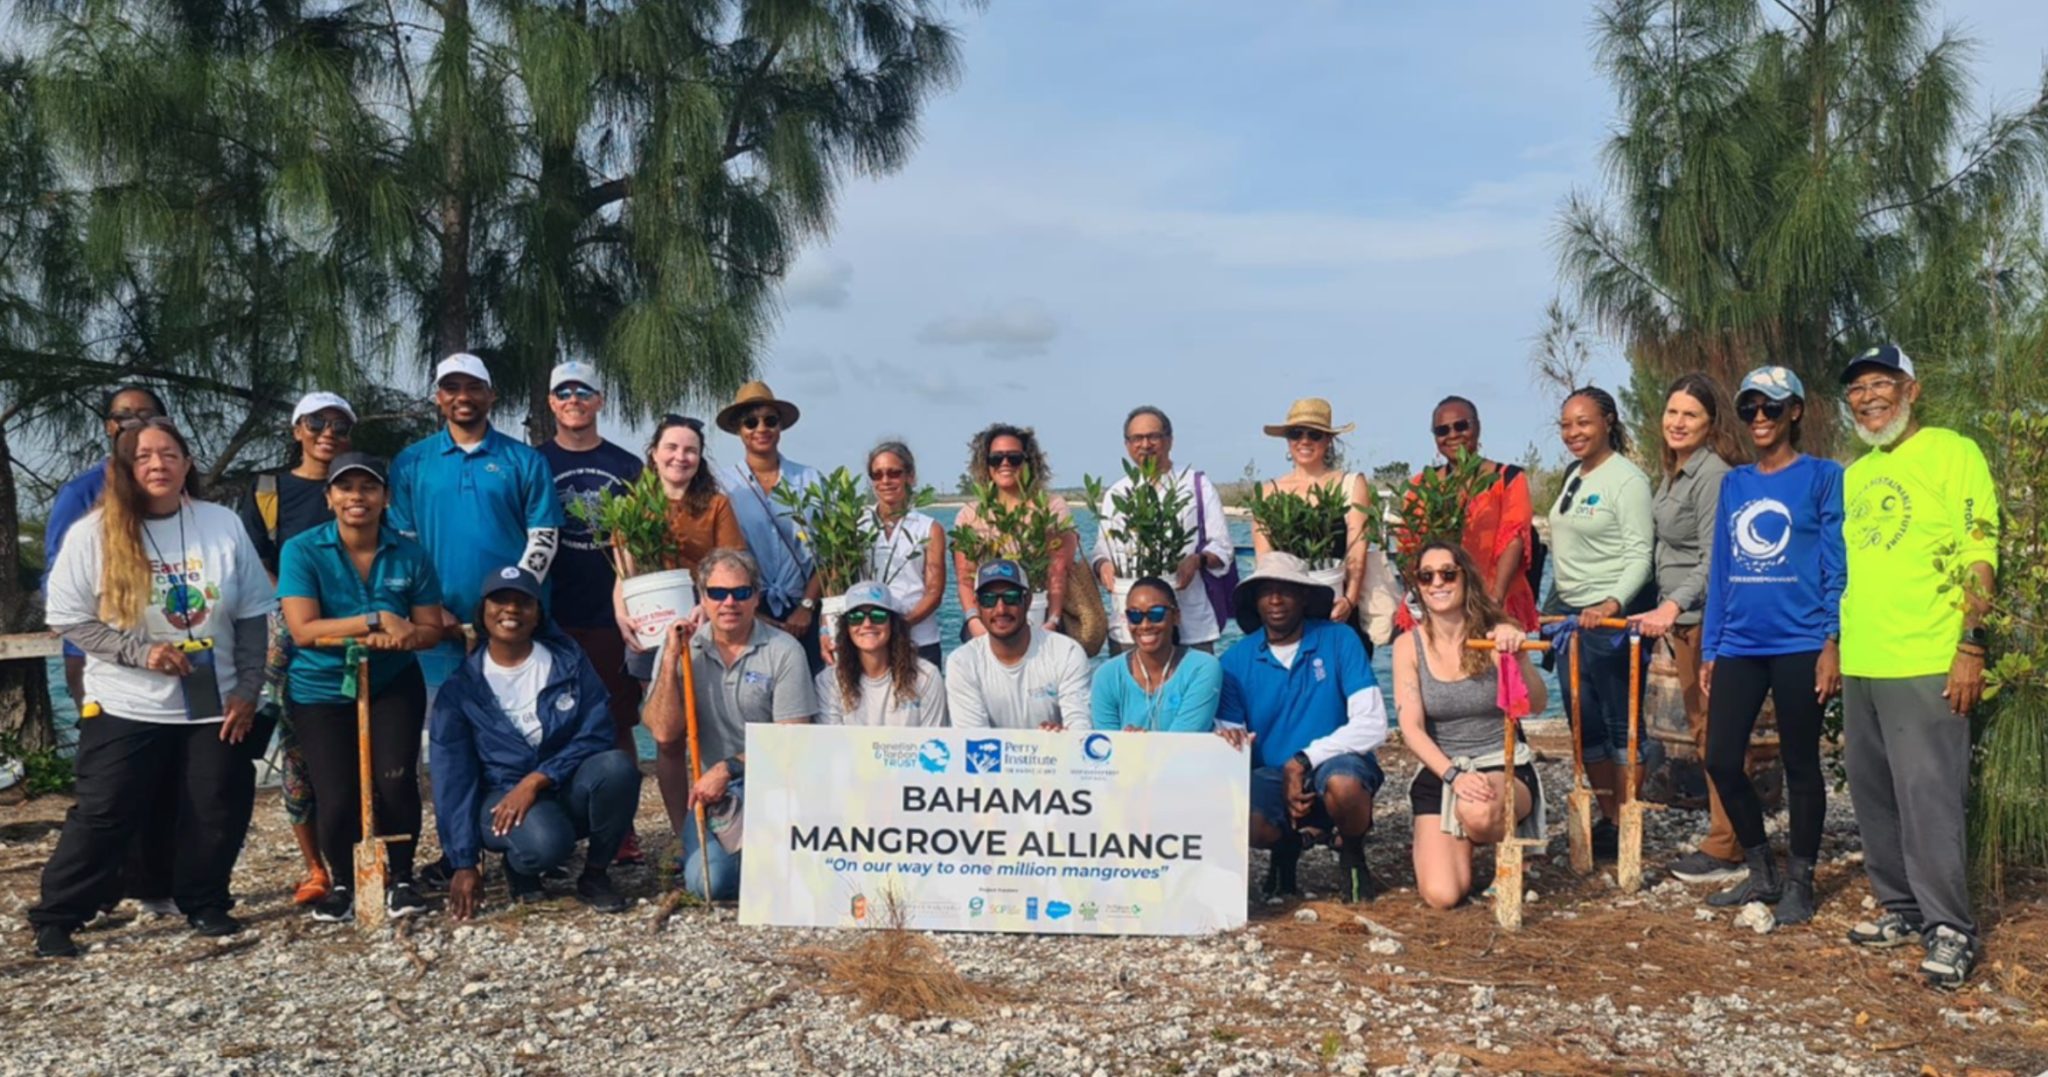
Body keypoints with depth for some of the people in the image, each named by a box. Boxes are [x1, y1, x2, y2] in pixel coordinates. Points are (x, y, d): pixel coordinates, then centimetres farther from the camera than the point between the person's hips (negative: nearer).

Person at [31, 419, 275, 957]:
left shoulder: (223, 525, -1)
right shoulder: (93, 533, -7)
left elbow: (252, 614, 3)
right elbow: (67, 617, -5)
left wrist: (248, 689, -2)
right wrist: (139, 651, -17)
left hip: (215, 706, 2)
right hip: (126, 710, -2)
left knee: (219, 814, 7)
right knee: (103, 816, 0)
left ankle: (206, 904, 27)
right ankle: (56, 919, 14)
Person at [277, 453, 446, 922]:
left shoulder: (410, 555, -5)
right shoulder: (302, 550, -11)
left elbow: (431, 629, -3)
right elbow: (302, 630, -20)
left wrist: (402, 638, -26)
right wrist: (377, 622, -25)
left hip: (394, 685, 1)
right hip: (321, 691, -1)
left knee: (394, 781, -14)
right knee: (336, 798, -7)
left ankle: (401, 879, 10)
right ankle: (344, 882, 21)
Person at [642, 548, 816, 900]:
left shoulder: (784, 651, -6)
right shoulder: (684, 649, 3)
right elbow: (664, 733, -7)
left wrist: (729, 769, -19)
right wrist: (671, 658, -13)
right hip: (711, 784, 2)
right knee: (706, 882, -18)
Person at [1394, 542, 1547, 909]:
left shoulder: (1497, 634, -6)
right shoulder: (1409, 645, -3)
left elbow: (1535, 706, -19)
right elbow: (1412, 730, -8)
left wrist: (1517, 658, -37)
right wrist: (1454, 775, -23)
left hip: (1504, 768, -1)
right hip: (1440, 771, 1)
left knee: (1478, 813, -39)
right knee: (1442, 896, -17)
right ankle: (1459, 844, 20)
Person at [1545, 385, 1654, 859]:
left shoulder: (1626, 479, -10)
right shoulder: (1573, 475, 14)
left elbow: (1640, 556, -15)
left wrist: (1612, 604, -27)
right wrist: (1550, 605, 18)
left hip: (1610, 616, -9)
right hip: (1569, 613, 9)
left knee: (1619, 722, -3)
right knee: (1583, 723, 12)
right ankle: (1607, 819, 22)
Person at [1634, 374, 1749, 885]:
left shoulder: (1713, 474, -14)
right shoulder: (1674, 472, 15)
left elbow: (1713, 558, -19)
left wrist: (1673, 607, -28)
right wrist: (1668, 612, 17)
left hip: (1706, 616, -10)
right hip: (1682, 619, 10)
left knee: (1715, 732, -6)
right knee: (1700, 728, 13)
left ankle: (1725, 850, 0)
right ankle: (1720, 838, 21)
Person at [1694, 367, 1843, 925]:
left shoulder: (1822, 477, -2)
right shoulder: (1733, 484, 12)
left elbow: (1837, 568, -5)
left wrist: (1833, 643, -13)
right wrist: (1709, 651, 11)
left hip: (1799, 645, -5)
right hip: (1739, 646, 5)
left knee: (1799, 764, 4)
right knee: (1722, 760, 3)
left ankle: (1799, 883, 17)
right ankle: (1761, 872, 20)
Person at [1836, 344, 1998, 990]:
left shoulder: (1952, 453, -4)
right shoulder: (1854, 475, 17)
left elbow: (1979, 558, -9)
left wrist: (1971, 647, -16)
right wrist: (1832, 647, 18)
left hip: (1926, 664, -7)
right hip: (1861, 665, 7)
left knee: (1927, 797, -6)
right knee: (1872, 793, 12)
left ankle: (1950, 929, 3)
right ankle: (1901, 908, 24)